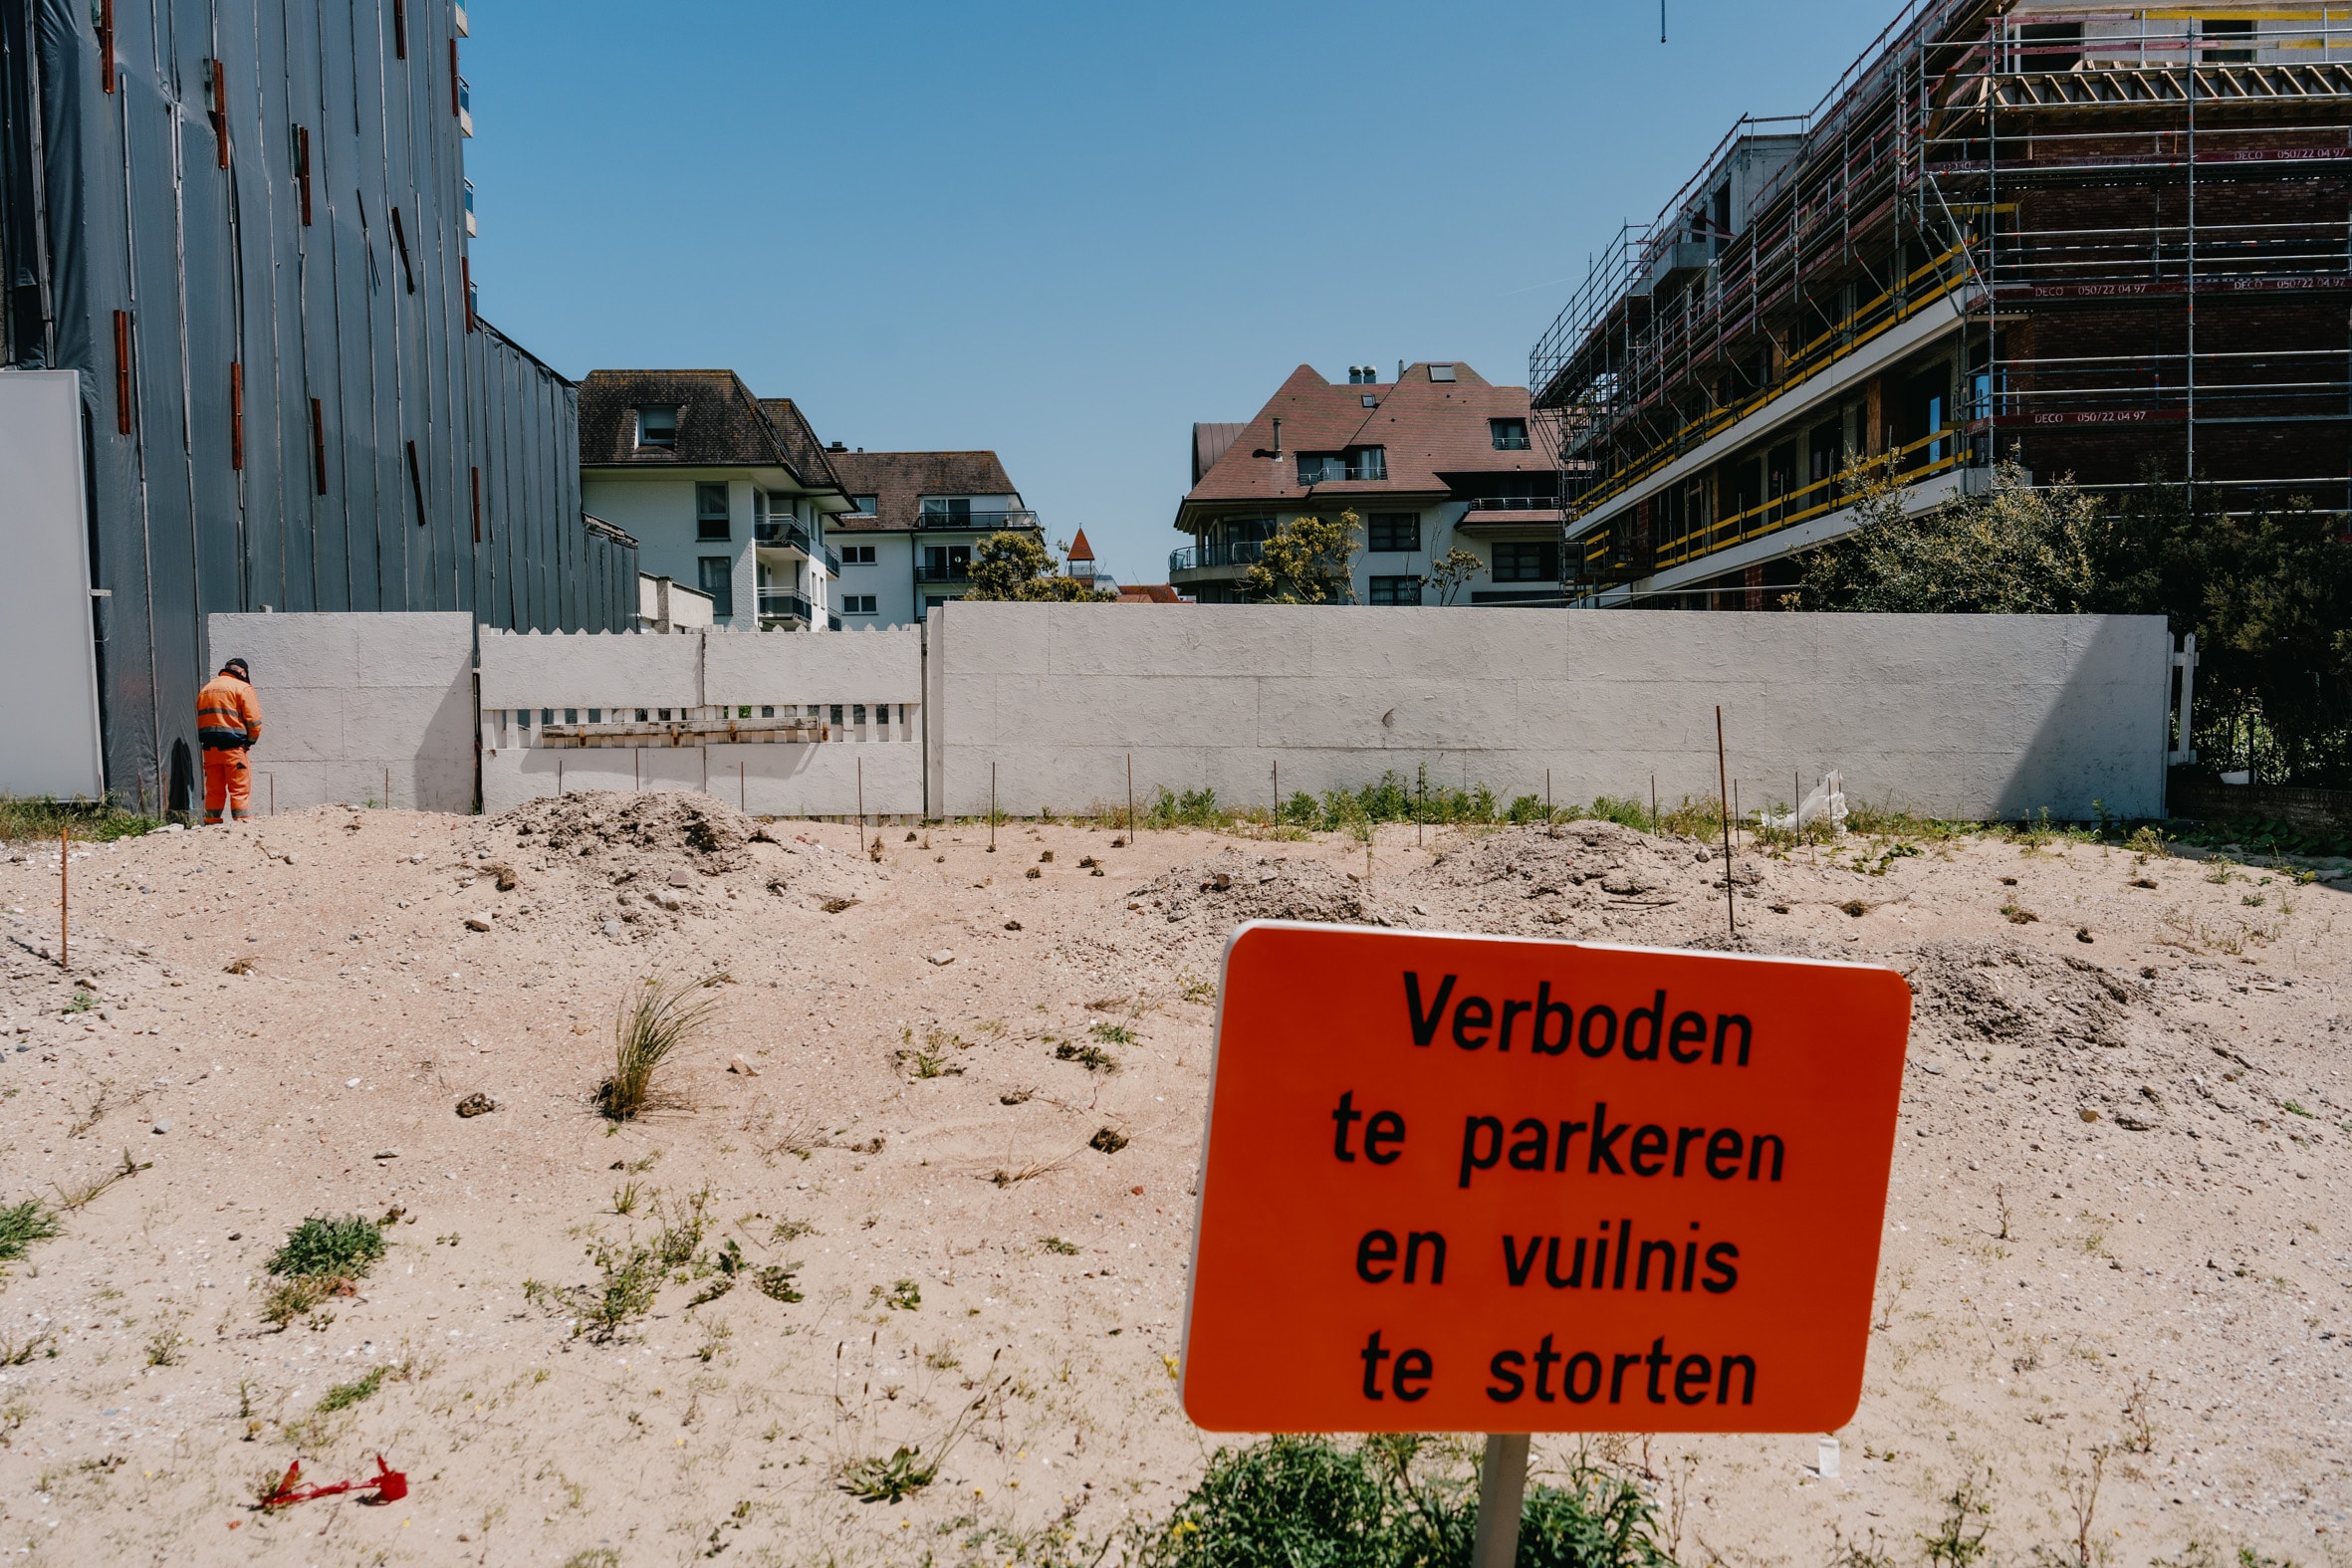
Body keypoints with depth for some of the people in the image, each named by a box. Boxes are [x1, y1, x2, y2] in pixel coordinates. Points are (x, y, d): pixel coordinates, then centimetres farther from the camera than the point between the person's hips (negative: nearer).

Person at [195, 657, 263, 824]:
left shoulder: (206, 688, 19)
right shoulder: (242, 687, -2)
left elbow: (199, 718, 16)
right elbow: (253, 719, -10)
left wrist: (208, 739, 15)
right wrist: (250, 741, 2)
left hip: (209, 746, 6)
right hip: (233, 747, -6)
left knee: (214, 788, 12)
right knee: (240, 788, -5)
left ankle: (211, 822, 12)